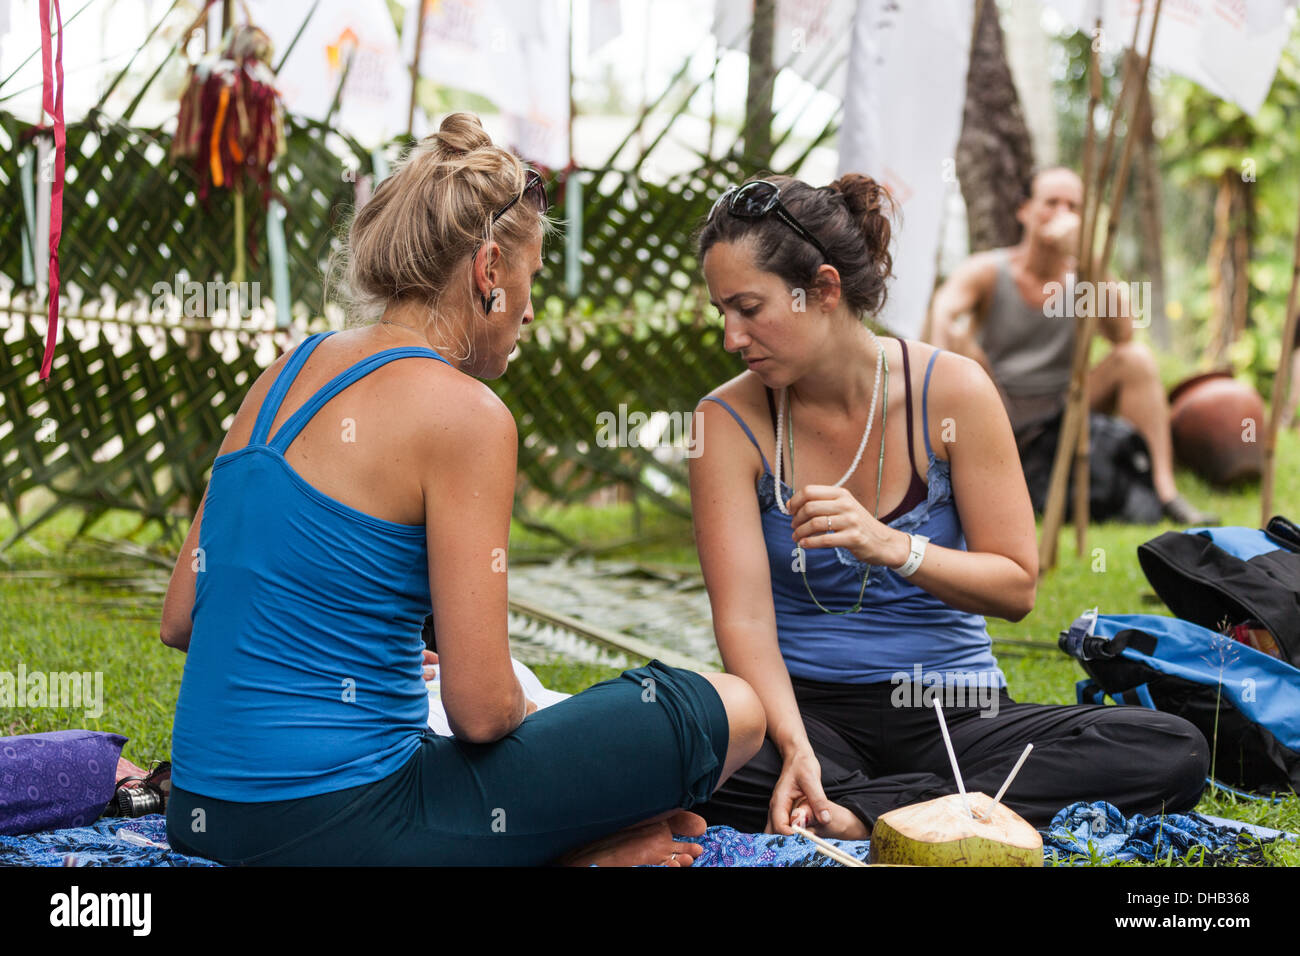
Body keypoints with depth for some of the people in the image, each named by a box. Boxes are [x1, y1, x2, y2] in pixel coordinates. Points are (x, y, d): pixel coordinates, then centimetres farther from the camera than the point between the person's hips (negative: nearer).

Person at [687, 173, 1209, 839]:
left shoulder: (951, 392, -5)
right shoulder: (729, 420, -5)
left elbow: (1017, 588, -5)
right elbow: (743, 616, -14)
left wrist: (892, 546, -23)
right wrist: (795, 747, -32)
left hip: (949, 709, 1)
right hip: (803, 705, -1)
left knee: (1174, 752, -23)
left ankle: (860, 809, -24)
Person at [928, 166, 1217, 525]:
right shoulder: (987, 272, -4)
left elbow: (1122, 332, -19)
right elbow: (943, 309, -26)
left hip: (1064, 413, 2)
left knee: (1136, 358, -19)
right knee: (959, 340, -28)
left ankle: (1165, 492, -22)